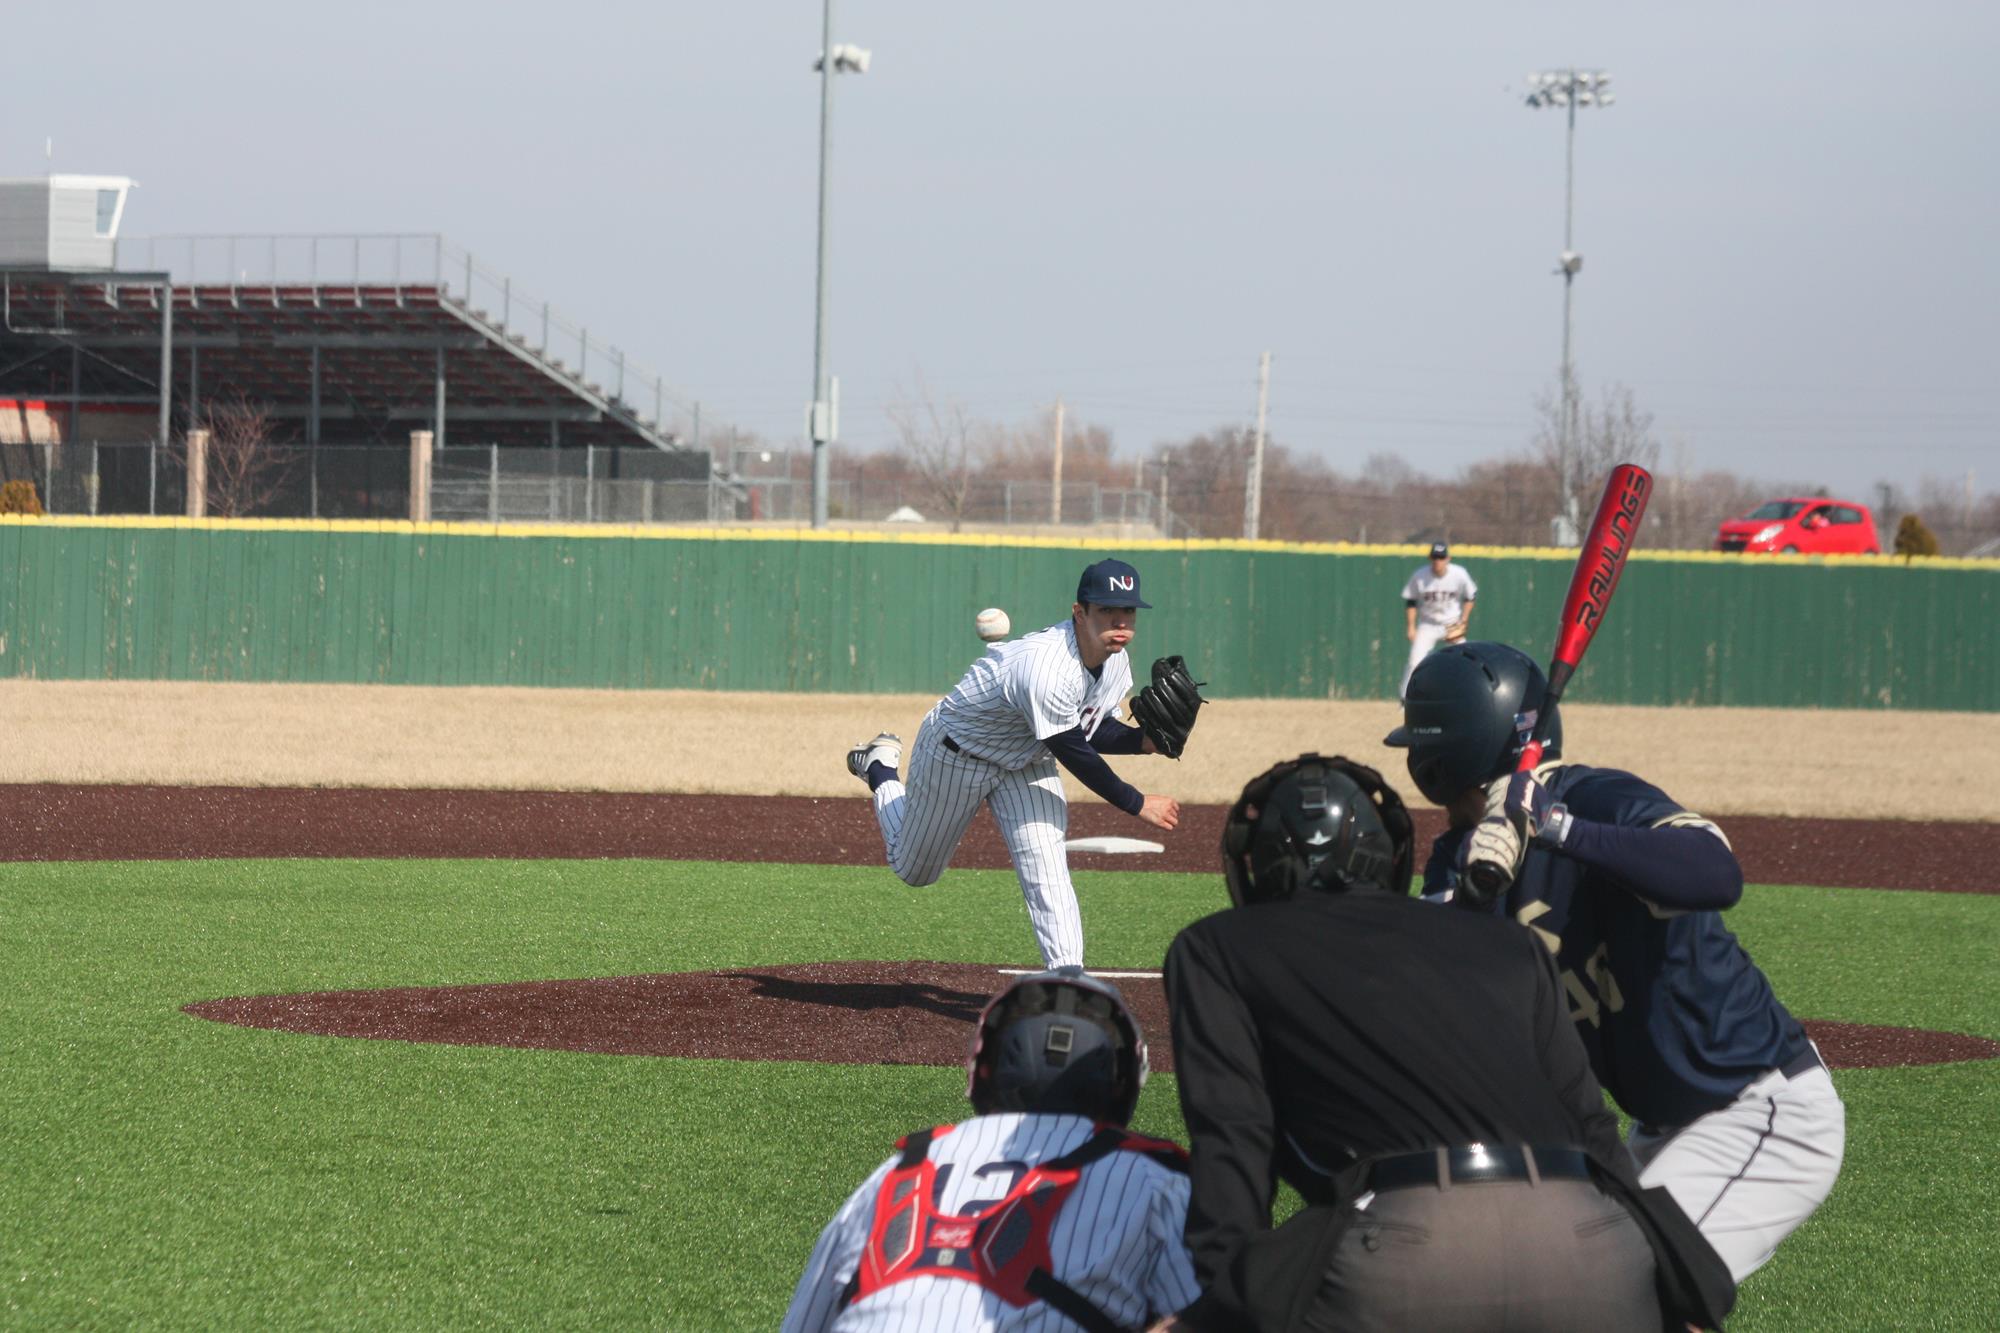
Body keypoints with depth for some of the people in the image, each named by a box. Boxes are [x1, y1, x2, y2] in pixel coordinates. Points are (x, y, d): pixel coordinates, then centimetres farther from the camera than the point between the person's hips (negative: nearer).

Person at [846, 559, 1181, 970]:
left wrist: (1144, 741, -19)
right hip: (955, 754, -6)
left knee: (1047, 870, -13)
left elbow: (1092, 729, 1)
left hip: (1025, 760, 6)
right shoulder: (1045, 667, -42)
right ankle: (880, 767, 40)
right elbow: (1073, 754, -34)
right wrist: (1138, 804, -27)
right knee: (913, 869, 16)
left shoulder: (1115, 660, -14)